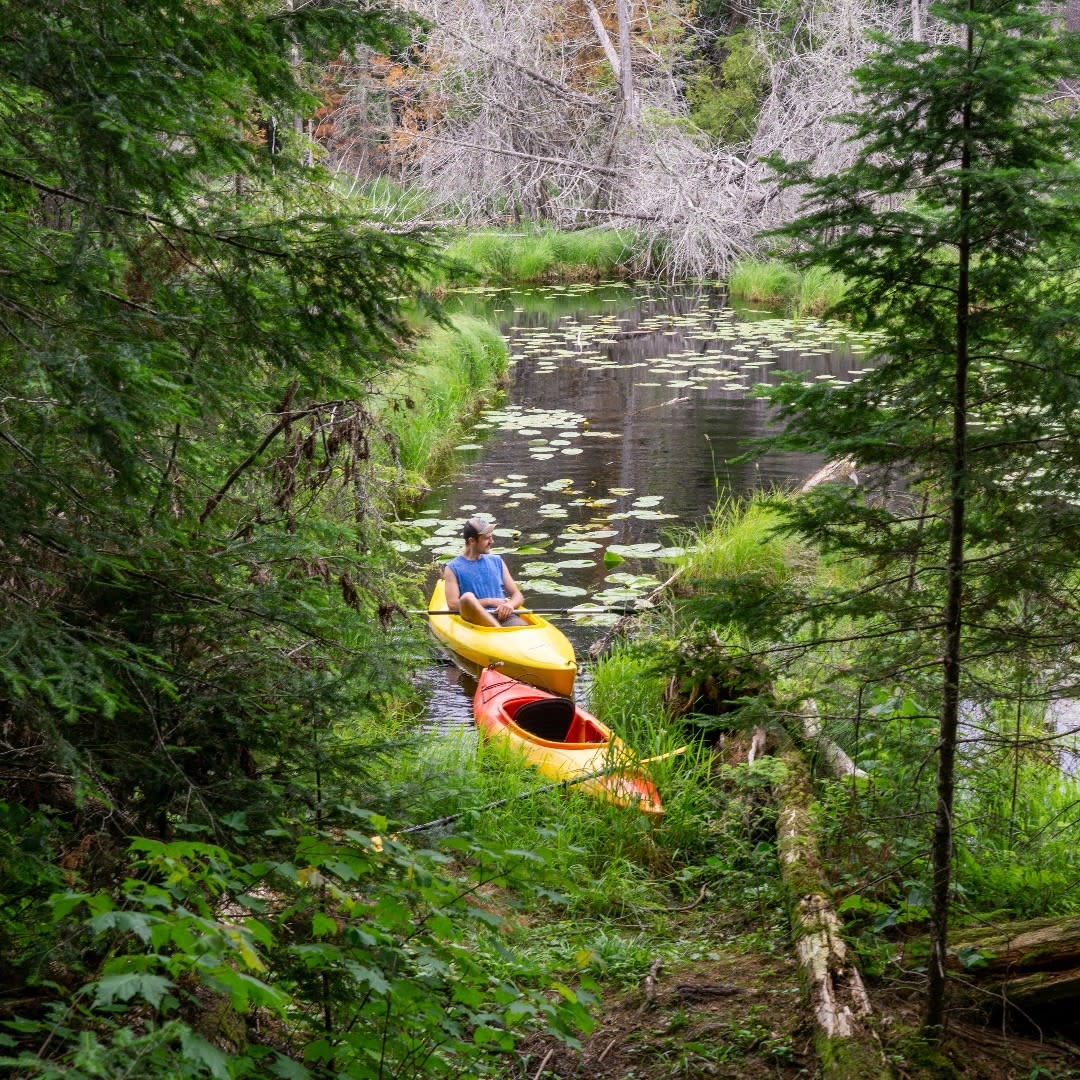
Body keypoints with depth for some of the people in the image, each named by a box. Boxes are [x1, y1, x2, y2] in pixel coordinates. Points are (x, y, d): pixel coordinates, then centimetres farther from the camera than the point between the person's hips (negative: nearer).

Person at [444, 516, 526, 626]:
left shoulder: (497, 562, 23)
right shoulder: (453, 568, 10)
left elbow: (518, 596, 20)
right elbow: (453, 604, -2)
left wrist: (509, 605, -5)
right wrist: (489, 602, -4)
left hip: (502, 616, 3)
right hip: (475, 618, -3)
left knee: (522, 626, -31)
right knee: (467, 597, -36)